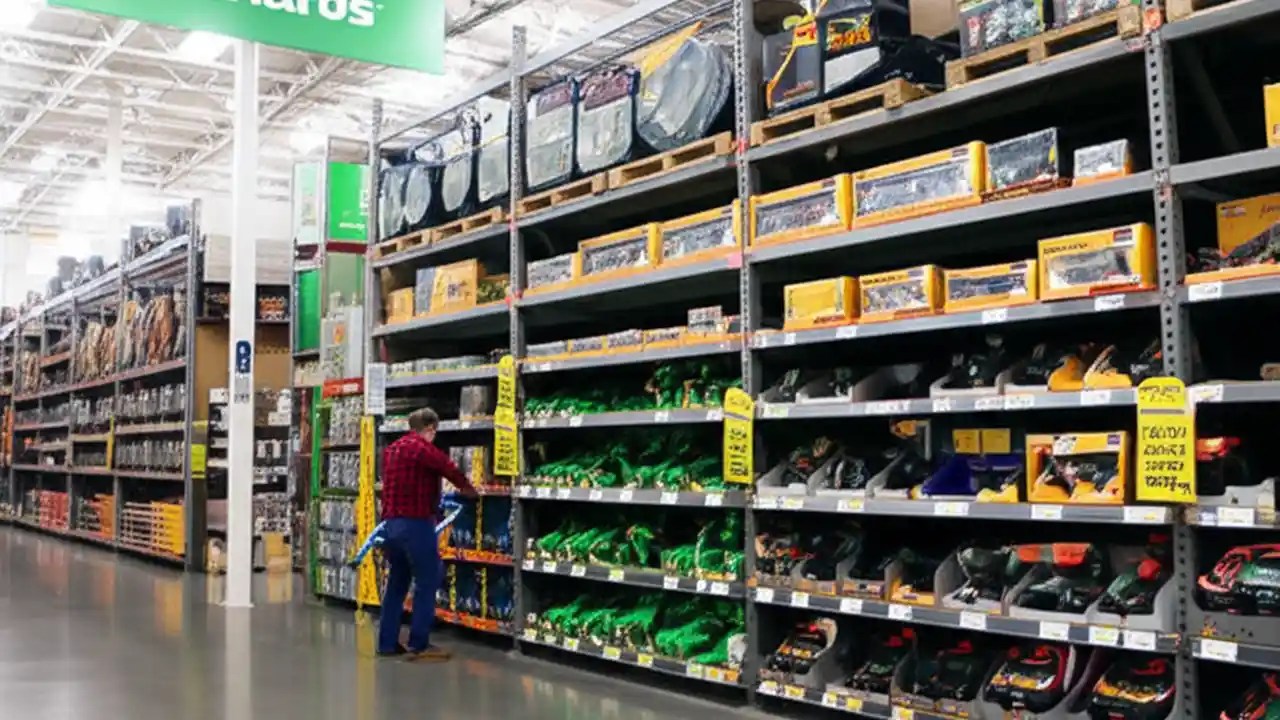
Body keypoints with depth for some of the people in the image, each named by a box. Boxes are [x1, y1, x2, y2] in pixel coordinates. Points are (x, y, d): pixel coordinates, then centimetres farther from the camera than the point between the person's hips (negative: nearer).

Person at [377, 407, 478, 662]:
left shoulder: (391, 449, 15)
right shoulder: (423, 448, -12)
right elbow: (452, 470, -11)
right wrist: (468, 490, 9)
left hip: (391, 522, 9)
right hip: (415, 524, -9)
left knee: (397, 582, 15)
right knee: (427, 583, -1)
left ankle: (388, 642, 18)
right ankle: (419, 645, 0)